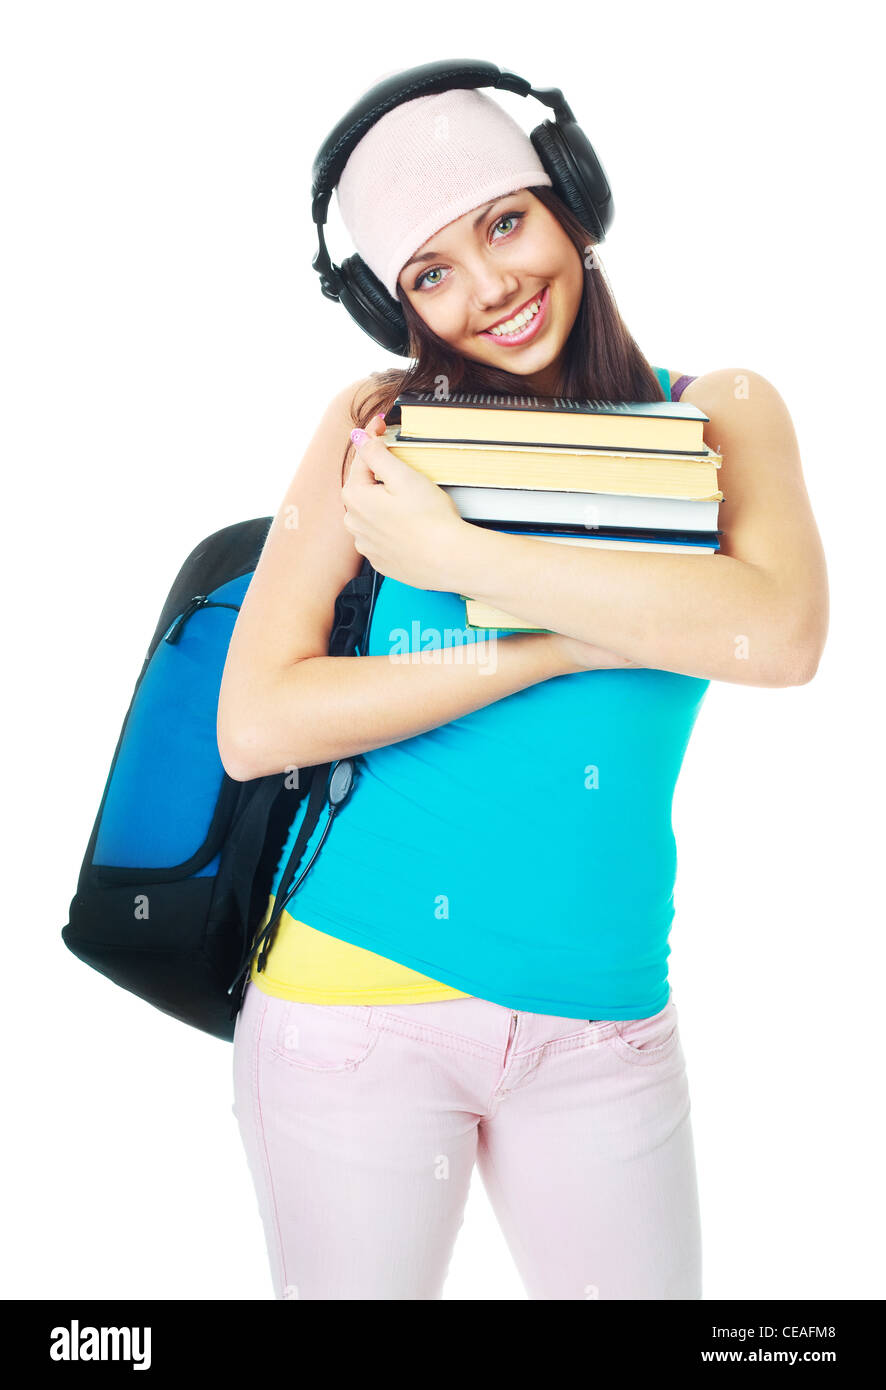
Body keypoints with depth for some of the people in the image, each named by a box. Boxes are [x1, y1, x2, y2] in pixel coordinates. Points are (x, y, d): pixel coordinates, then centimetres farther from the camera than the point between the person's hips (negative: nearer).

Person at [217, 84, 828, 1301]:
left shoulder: (719, 414, 2)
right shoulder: (382, 420, -2)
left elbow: (781, 636, -19)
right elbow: (256, 727, -11)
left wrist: (457, 554, -19)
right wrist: (564, 645, -15)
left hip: (604, 1026, 2)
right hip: (359, 994, -1)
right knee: (356, 1288, 16)